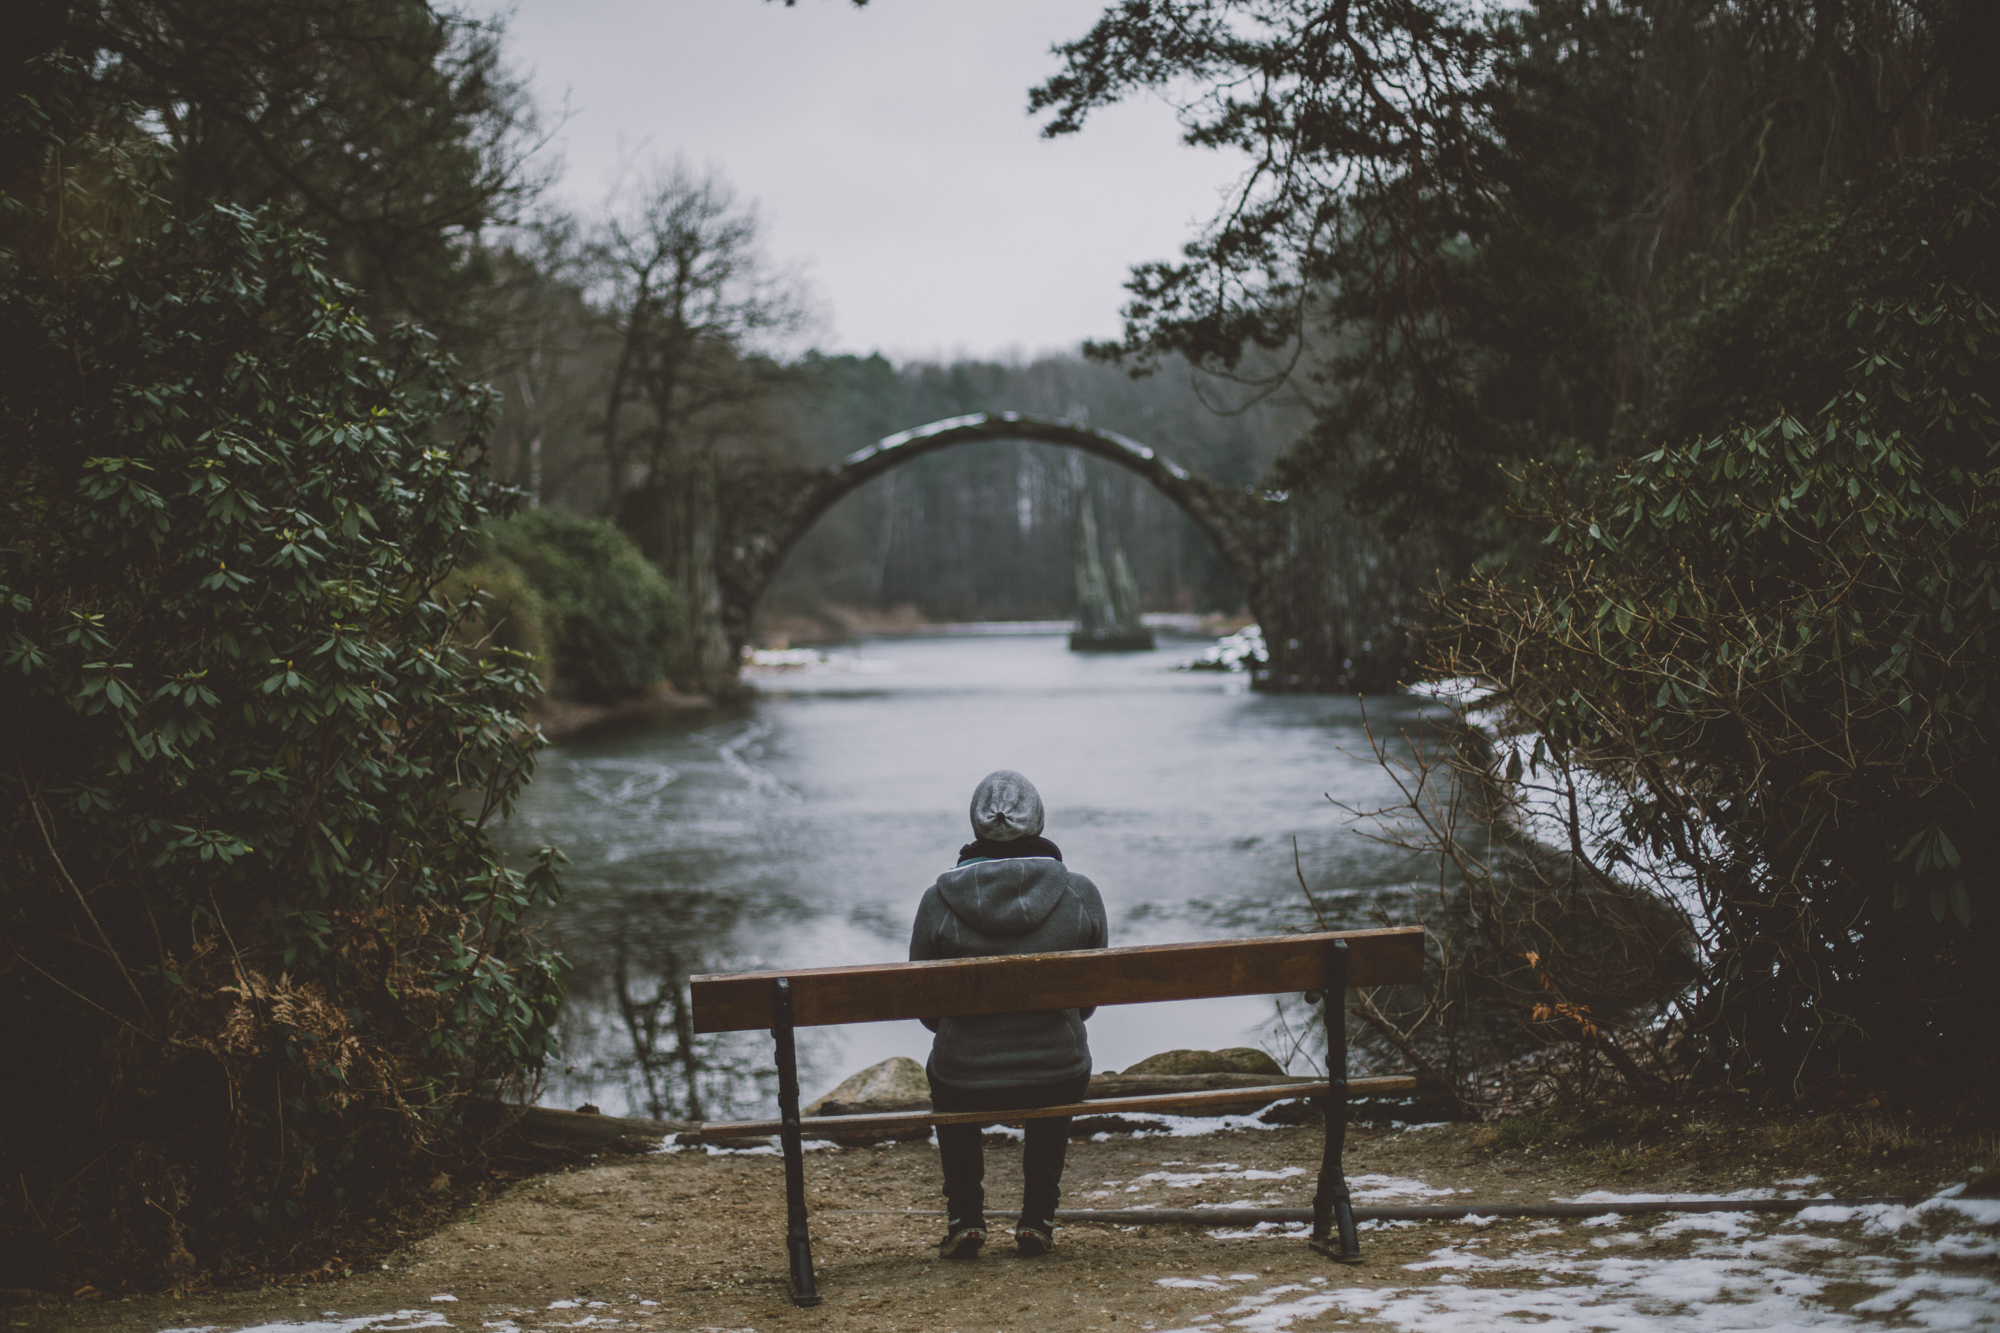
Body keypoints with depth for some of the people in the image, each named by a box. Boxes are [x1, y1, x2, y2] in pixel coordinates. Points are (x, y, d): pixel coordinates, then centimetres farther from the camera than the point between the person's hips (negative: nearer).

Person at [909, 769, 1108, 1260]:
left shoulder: (939, 900, -9)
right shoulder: (1081, 894, -6)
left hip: (965, 1084, -1)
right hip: (1060, 1081, 1)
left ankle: (964, 1218, 33)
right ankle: (1038, 1219, 34)